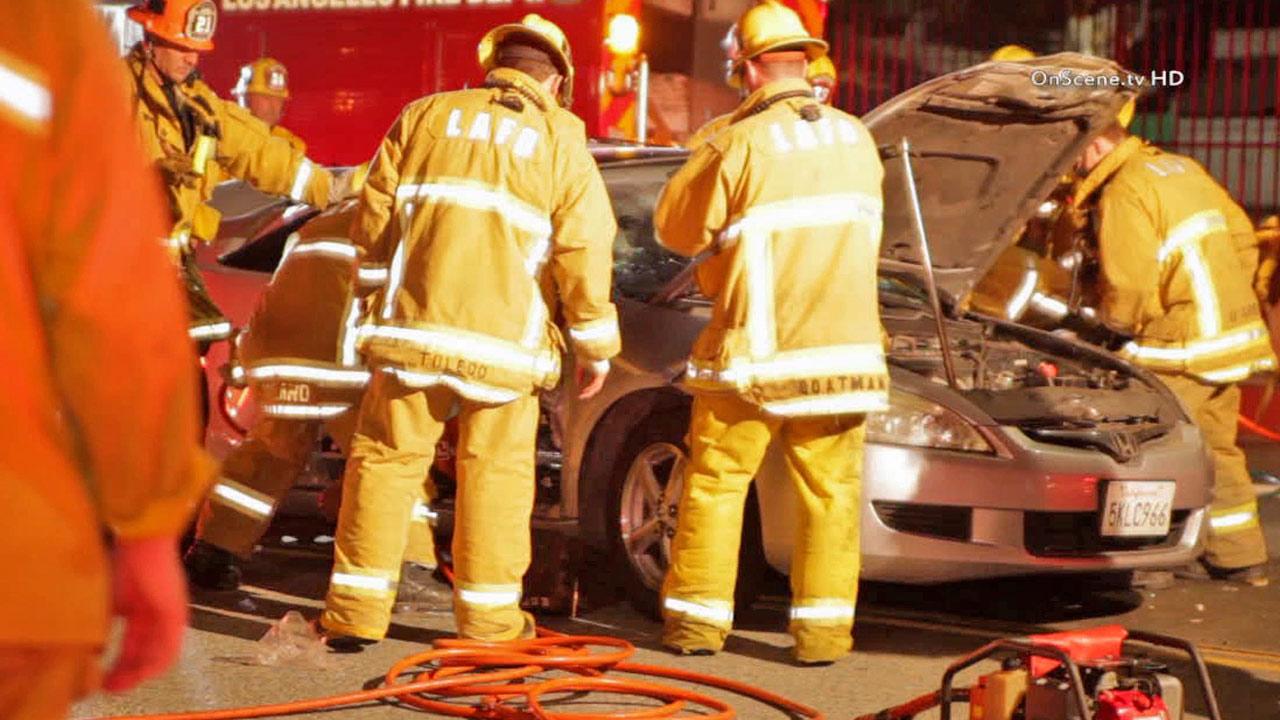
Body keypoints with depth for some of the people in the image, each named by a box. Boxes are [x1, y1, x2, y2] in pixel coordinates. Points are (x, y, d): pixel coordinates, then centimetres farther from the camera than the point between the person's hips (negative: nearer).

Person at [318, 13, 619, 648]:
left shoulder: (427, 115, 10)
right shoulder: (561, 141, 6)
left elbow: (373, 224, 8)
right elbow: (584, 249, -1)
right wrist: (595, 344, 6)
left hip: (415, 325, 1)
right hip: (504, 339, -1)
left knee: (385, 460, 8)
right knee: (495, 471, 9)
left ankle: (355, 611, 8)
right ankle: (487, 614, 12)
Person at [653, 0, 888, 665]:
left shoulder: (740, 146, -11)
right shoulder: (856, 139, 6)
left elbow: (676, 228, -1)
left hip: (755, 351, -3)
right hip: (842, 347, 3)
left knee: (715, 483, 9)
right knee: (831, 493, 8)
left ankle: (697, 619, 12)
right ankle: (822, 628, 5)